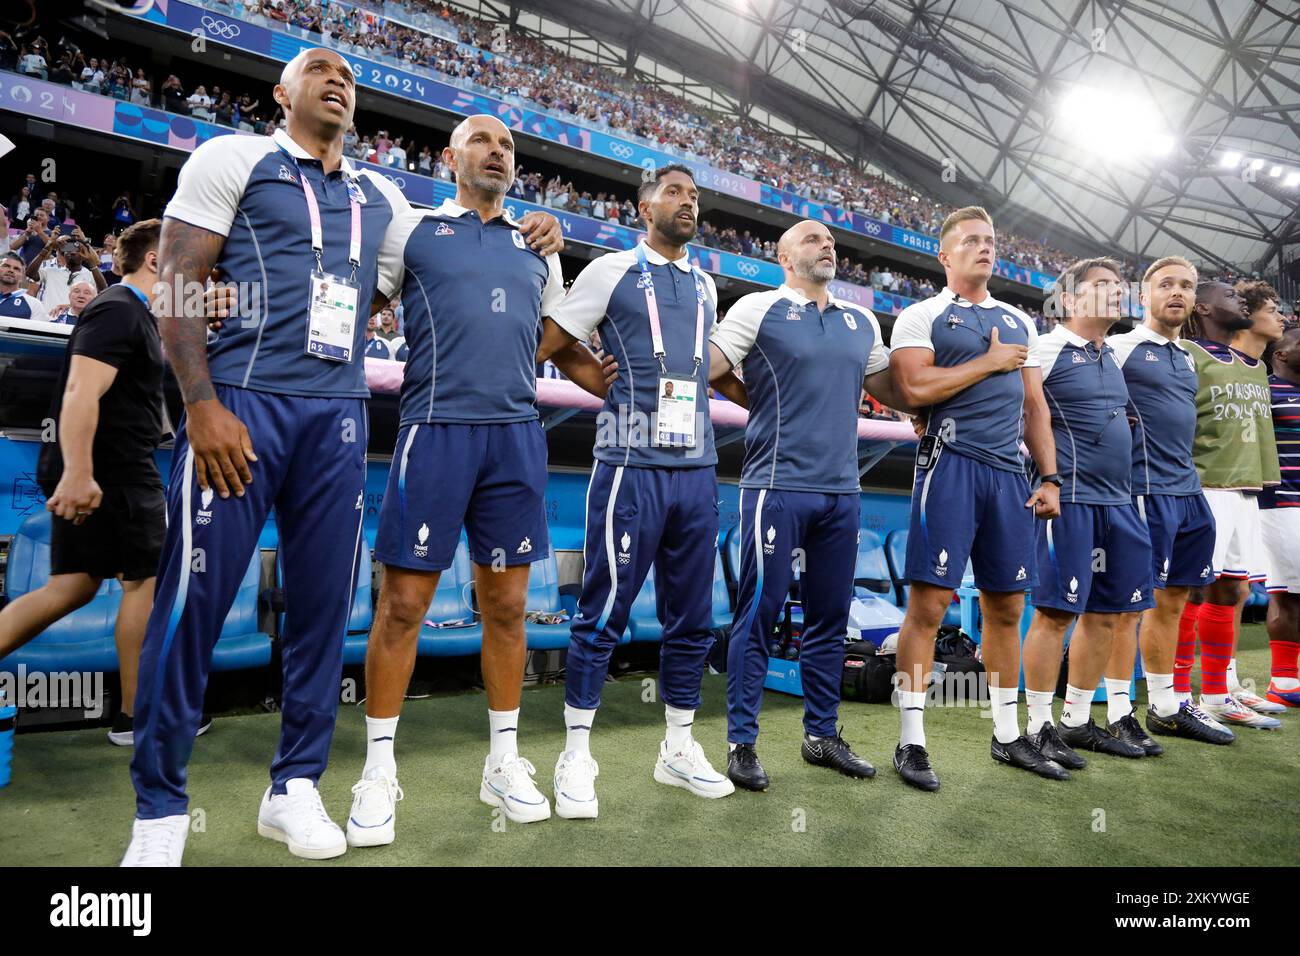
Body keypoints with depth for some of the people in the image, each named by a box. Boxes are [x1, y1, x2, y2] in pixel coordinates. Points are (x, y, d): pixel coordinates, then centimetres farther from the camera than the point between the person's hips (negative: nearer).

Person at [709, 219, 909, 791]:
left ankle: (822, 735, 25)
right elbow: (701, 367, -6)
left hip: (841, 491, 6)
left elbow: (894, 391, 22)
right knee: (759, 614, -2)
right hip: (778, 486, -5)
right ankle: (741, 742, 10)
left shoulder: (861, 322, 18)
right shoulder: (759, 309, 1)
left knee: (830, 618, 12)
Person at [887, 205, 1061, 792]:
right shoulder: (921, 317, 3)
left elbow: (1034, 406, 19)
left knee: (1006, 606, 10)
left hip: (1009, 473, 6)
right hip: (950, 465, -6)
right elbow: (914, 388, -14)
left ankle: (1008, 737, 24)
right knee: (928, 604, -7)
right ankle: (911, 741, 3)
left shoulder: (1019, 322, 21)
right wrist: (990, 362, -6)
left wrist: (1050, 478, 11)